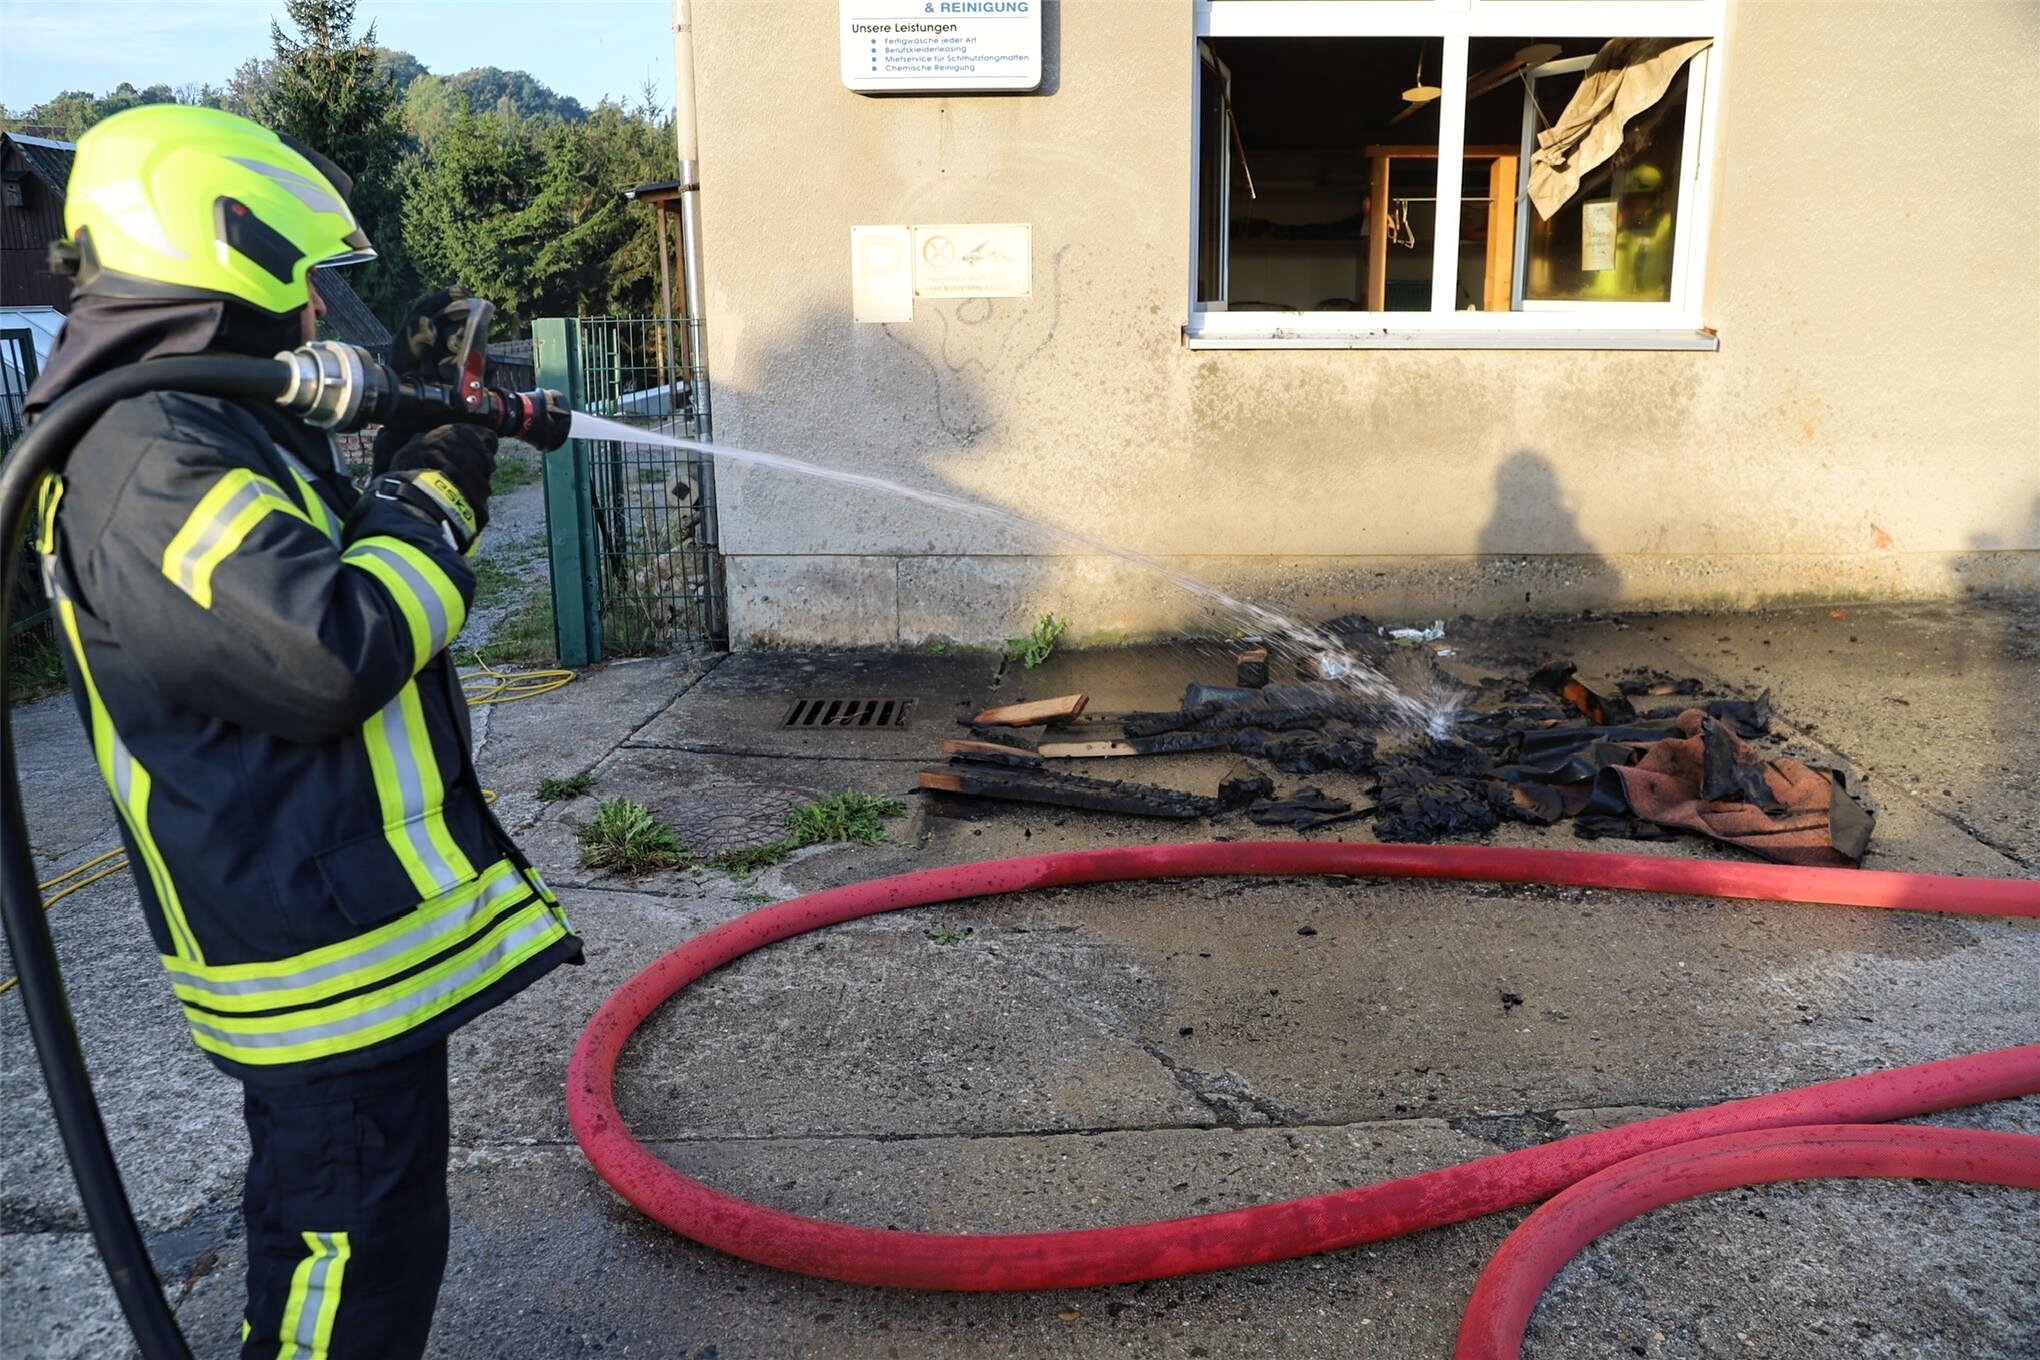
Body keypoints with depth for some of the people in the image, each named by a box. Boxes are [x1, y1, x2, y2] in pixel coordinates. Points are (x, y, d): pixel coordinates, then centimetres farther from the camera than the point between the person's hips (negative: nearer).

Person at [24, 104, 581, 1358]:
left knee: (336, 1249, 26)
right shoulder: (154, 461, -21)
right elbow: (328, 655, -30)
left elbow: (326, 574, 24)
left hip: (357, 928, 10)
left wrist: (405, 431, 12)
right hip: (326, 960, -10)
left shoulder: (216, 428, 12)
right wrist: (434, 495, -16)